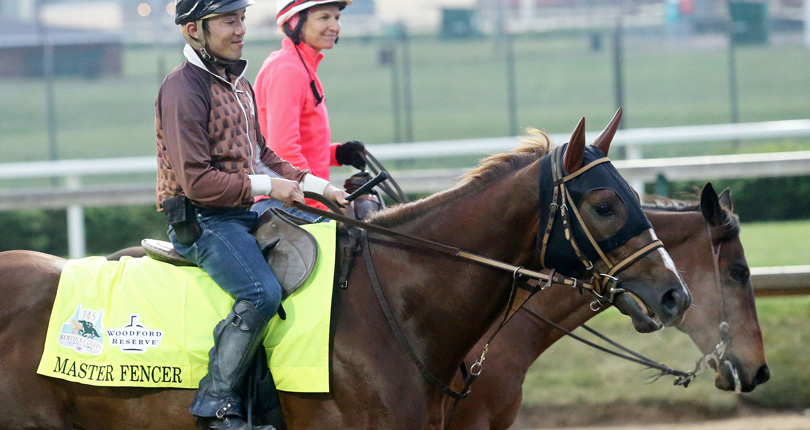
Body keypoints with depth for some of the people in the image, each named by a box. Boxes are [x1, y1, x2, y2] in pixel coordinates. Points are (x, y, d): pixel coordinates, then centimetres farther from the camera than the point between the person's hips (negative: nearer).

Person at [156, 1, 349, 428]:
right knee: (262, 292, -29)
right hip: (199, 219, -10)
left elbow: (261, 156, 23)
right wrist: (266, 186, -16)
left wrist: (318, 185, 10)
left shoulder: (238, 84, 16)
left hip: (242, 214, 10)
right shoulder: (183, 88, -14)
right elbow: (195, 180, -19)